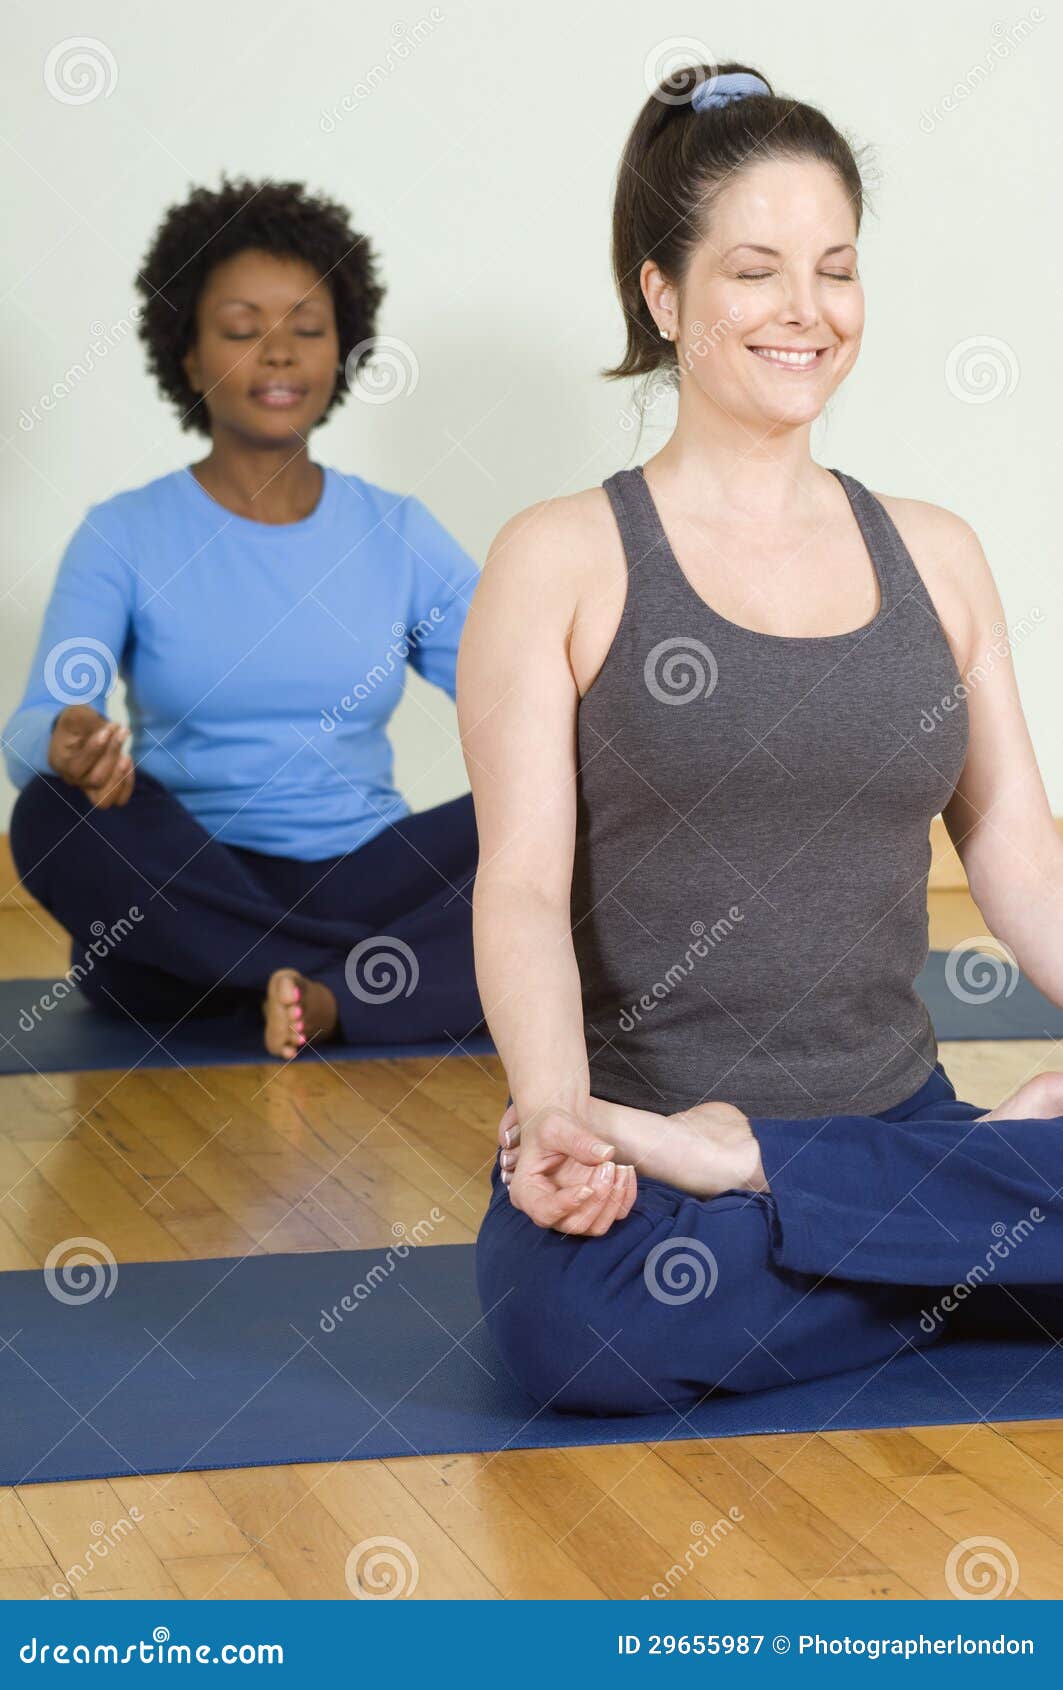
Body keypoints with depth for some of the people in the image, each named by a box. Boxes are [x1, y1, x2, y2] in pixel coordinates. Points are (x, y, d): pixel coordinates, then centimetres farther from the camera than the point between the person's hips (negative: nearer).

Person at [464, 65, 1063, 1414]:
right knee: (573, 1320, -37)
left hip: (897, 1119, 3)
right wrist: (556, 1108, -28)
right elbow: (524, 879, -9)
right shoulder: (563, 564, 1)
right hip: (643, 1155, -3)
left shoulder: (933, 557, 13)